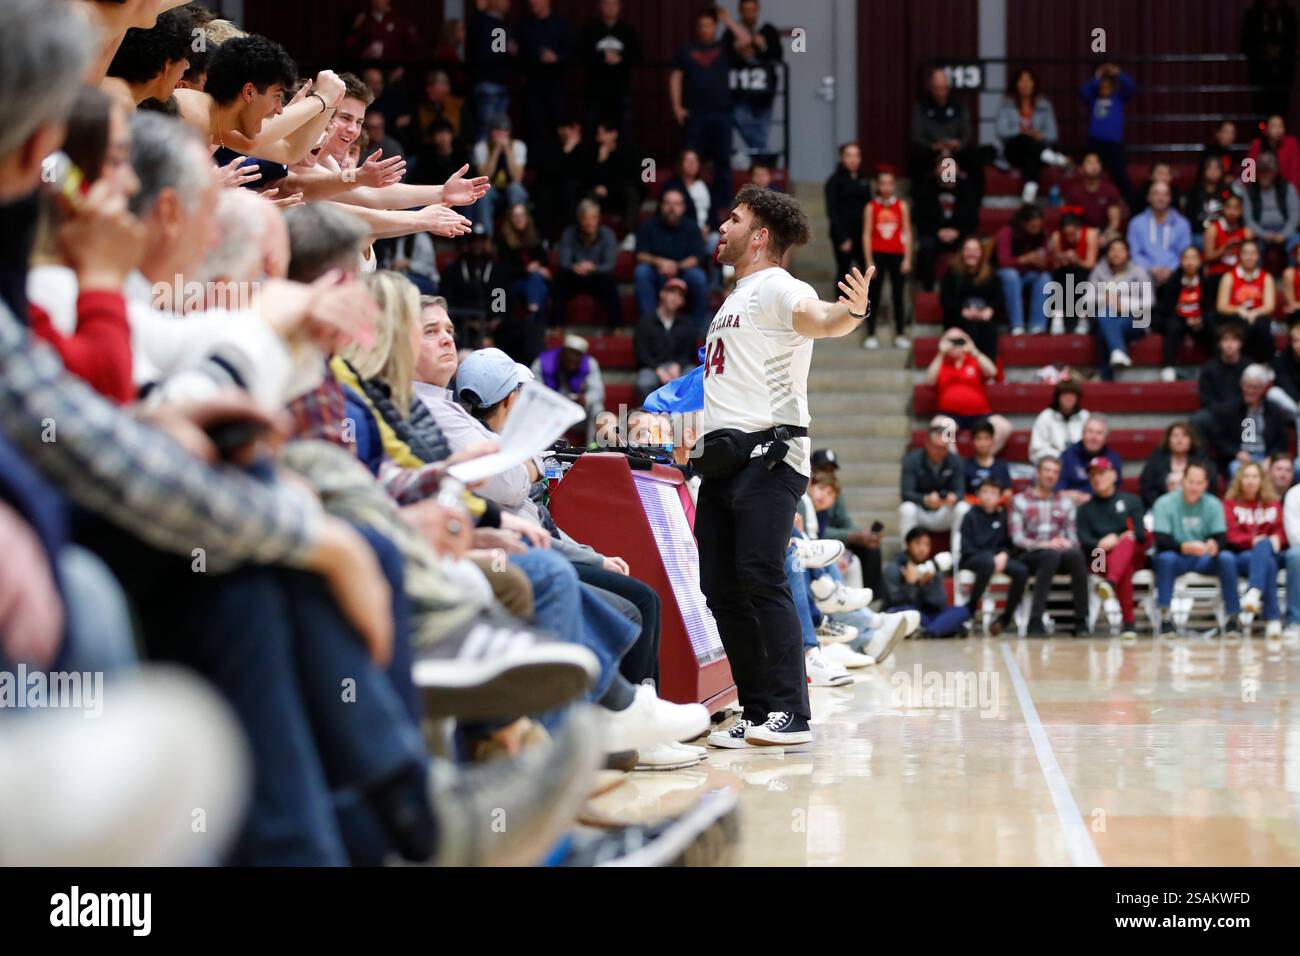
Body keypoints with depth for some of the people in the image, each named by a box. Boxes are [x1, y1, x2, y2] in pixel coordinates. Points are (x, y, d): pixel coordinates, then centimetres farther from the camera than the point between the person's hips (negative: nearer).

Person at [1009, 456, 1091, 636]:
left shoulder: (1065, 503, 19)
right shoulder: (1020, 501, 7)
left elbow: (1073, 537, 13)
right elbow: (1017, 539, -3)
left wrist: (1067, 543, -12)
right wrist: (1045, 545, -18)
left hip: (1061, 555, 3)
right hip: (1030, 556, -3)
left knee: (1077, 556, -33)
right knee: (1052, 556, -38)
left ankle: (1081, 621, -33)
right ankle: (1036, 620, -40)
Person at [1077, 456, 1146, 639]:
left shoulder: (1131, 501, 18)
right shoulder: (1085, 509, 21)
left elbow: (1140, 533, 3)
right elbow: (1083, 540, 3)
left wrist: (1116, 541, -16)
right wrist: (1100, 544, -20)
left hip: (1133, 554, 0)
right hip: (1100, 558, 0)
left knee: (1126, 541, -36)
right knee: (1124, 568, -35)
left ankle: (1110, 583, -64)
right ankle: (1128, 620, -47)